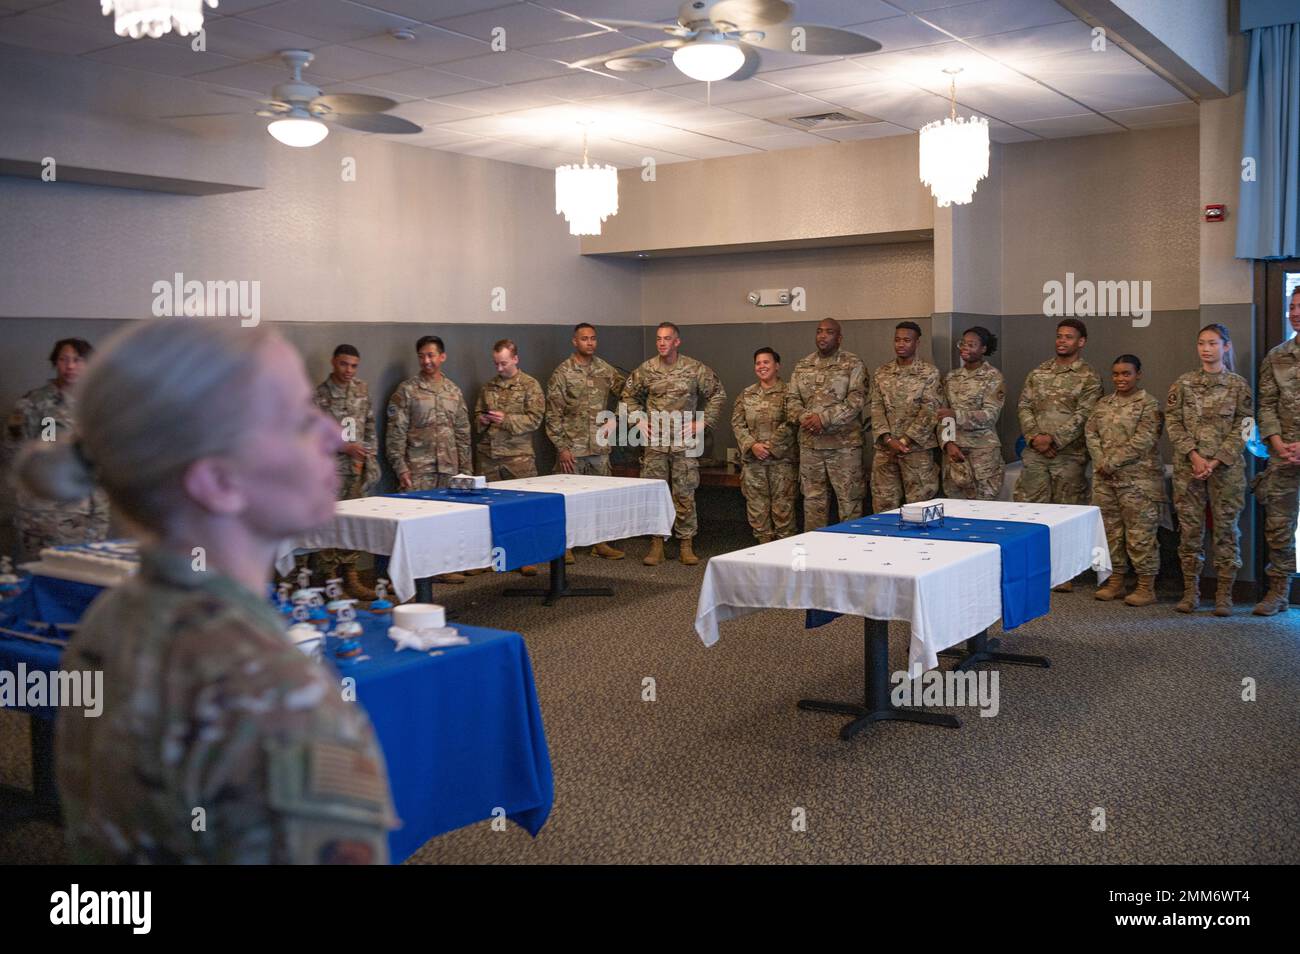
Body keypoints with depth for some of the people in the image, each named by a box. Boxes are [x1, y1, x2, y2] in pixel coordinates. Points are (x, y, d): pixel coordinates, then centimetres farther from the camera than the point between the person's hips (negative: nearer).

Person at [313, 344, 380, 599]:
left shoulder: (362, 389, 10)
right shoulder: (319, 395, -6)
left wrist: (370, 455, 8)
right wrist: (345, 447, -15)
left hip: (358, 468, 5)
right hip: (331, 470, -5)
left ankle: (350, 576, 15)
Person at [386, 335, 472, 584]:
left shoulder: (454, 391, 12)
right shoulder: (407, 390, -1)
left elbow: (463, 432, 15)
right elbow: (396, 432, -4)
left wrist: (466, 467, 11)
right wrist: (400, 468, -11)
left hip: (449, 469, 4)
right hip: (418, 469, -4)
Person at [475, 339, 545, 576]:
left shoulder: (530, 385, 0)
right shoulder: (489, 386, 14)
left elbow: (534, 419, -7)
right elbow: (477, 413, 24)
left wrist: (506, 419, -17)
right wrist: (482, 420, 1)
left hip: (518, 456, -4)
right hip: (488, 456, 4)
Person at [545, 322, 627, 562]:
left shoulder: (605, 369, 6)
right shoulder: (562, 373, -6)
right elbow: (553, 414, -8)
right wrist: (561, 447, -12)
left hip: (600, 446, 4)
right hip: (572, 448, -4)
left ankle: (600, 543, 19)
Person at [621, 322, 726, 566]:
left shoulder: (695, 369, -3)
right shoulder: (646, 370, 2)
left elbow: (718, 395, 7)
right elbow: (629, 396, 17)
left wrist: (703, 422, 0)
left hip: (685, 443, -1)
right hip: (655, 443, 2)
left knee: (685, 495, 2)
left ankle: (686, 544, 11)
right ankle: (656, 543, 12)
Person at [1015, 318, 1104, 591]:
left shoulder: (1089, 377, -1)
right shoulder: (1039, 371, 12)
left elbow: (1082, 416, -10)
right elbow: (1024, 405, 7)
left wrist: (1053, 439, -16)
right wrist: (1034, 436, -8)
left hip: (1069, 454, -3)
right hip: (1035, 452, 3)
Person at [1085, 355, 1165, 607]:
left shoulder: (1149, 405, -6)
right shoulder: (1103, 404, 14)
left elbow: (1142, 441, -15)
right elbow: (1090, 433, 8)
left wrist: (1112, 462, -15)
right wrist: (1101, 462, -7)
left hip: (1138, 480, -6)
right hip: (1105, 479, 6)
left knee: (1140, 533, -3)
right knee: (1110, 531, 11)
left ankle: (1146, 587, 4)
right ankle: (1115, 581, 21)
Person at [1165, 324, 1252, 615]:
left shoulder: (1239, 385, 2)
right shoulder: (1183, 383, 6)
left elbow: (1241, 429, -2)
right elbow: (1173, 423, 1)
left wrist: (1215, 462, -12)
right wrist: (1194, 456, -11)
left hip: (1226, 467, -1)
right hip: (1188, 466, 2)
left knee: (1226, 527, 1)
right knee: (1189, 527, 4)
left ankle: (1224, 595, 8)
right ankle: (1190, 591, 12)